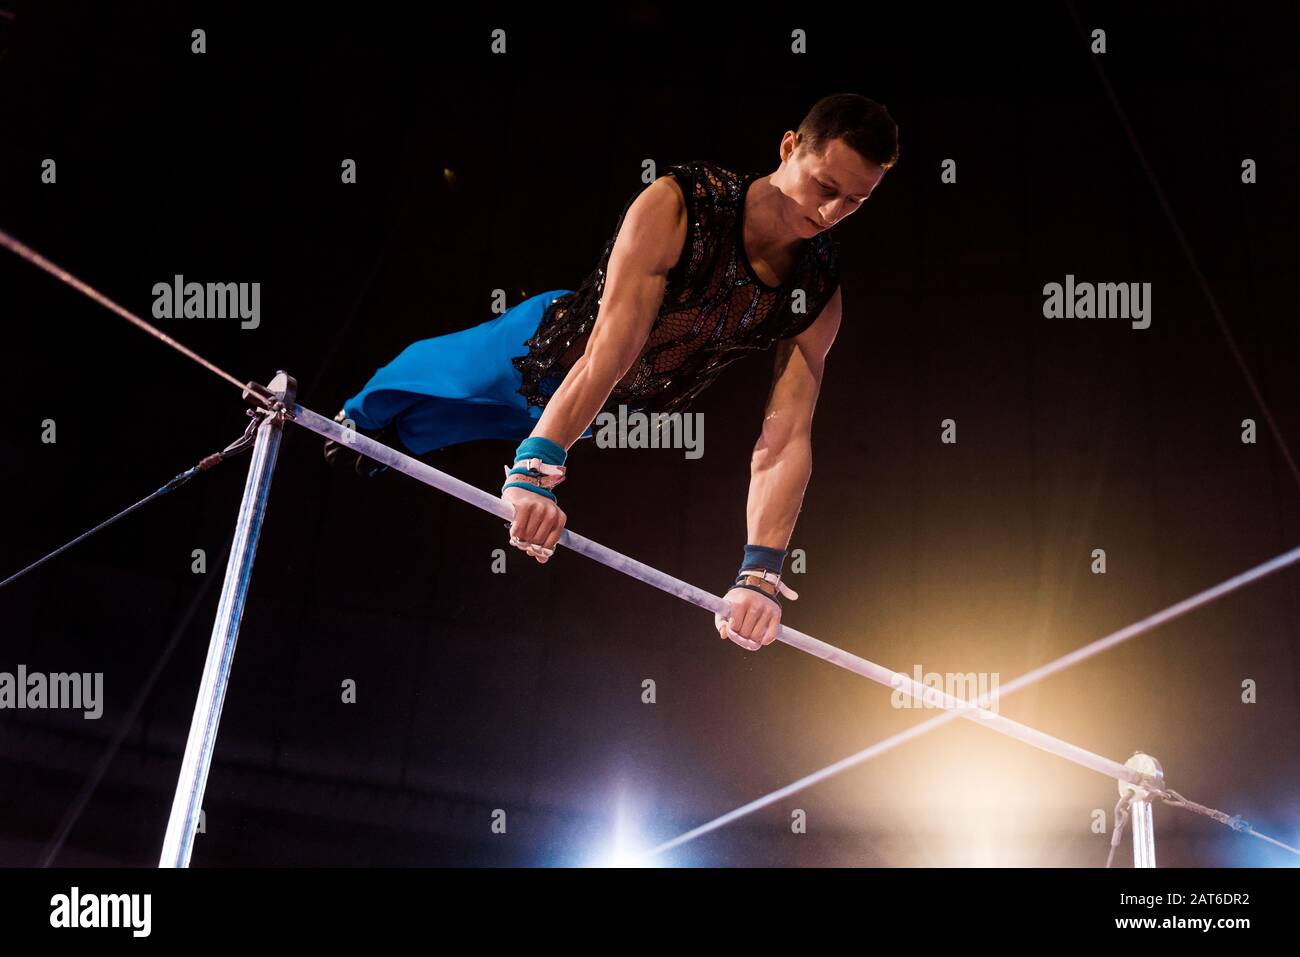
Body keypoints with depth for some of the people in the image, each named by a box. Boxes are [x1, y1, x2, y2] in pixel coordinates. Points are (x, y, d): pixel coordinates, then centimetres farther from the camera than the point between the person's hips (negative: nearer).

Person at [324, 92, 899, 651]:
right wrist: (537, 470, -54)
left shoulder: (819, 292, -24)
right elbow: (609, 351, -45)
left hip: (633, 410, 3)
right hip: (550, 350, -3)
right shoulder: (677, 207, -36)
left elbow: (787, 438, -28)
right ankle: (360, 420, 57)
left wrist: (760, 570, -39)